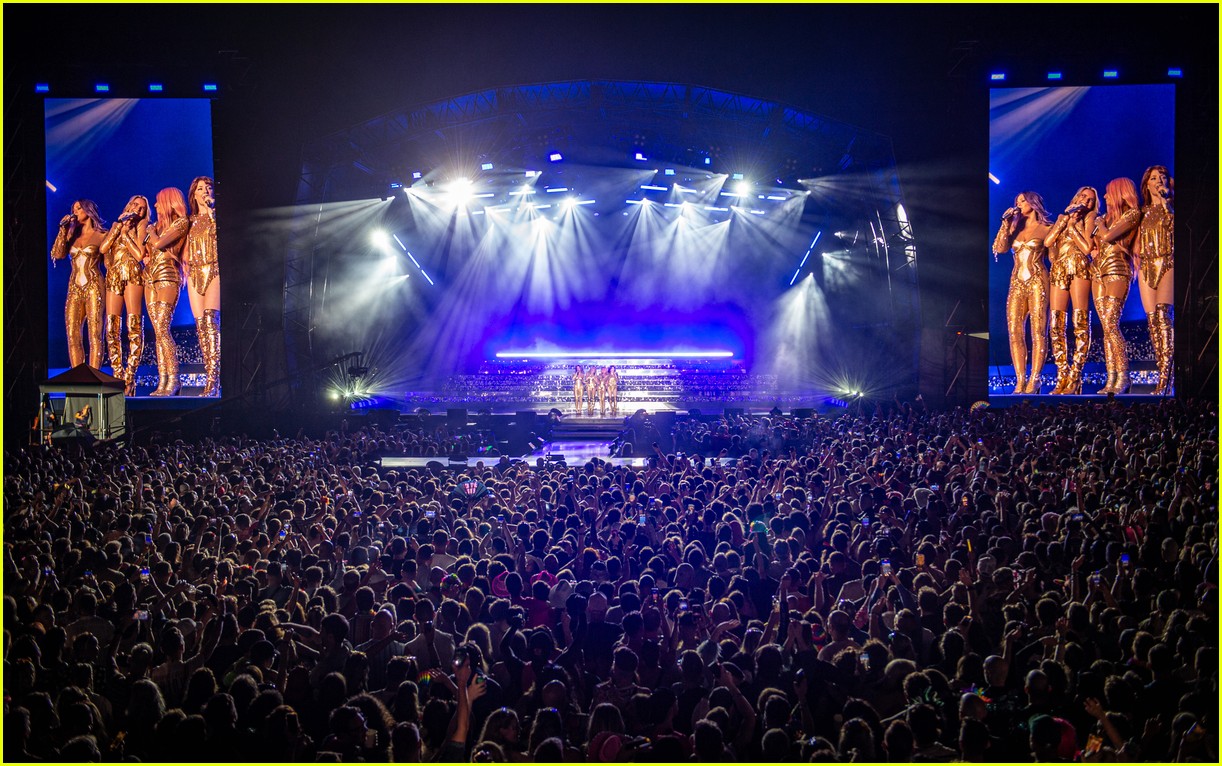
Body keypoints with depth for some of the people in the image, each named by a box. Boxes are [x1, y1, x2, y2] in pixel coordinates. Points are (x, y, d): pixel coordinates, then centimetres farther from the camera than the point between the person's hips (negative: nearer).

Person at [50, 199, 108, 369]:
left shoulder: (101, 235, 5)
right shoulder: (72, 235, 17)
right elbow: (57, 254, 4)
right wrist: (63, 230, 2)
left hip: (94, 287, -5)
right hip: (74, 288, 5)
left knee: (94, 334, -9)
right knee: (72, 335, -4)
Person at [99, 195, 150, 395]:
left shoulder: (141, 227, 8)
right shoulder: (116, 224, 20)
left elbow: (139, 255, -6)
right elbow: (103, 248, 6)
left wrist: (125, 233, -3)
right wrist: (118, 228, 1)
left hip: (132, 275, -5)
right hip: (113, 277, 5)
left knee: (134, 326, -13)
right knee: (112, 329, -3)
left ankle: (129, 378, -14)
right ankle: (118, 376, 0)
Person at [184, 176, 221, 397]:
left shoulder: (216, 214, 8)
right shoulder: (191, 221, 20)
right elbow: (185, 251, 22)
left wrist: (211, 211, -10)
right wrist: (185, 266, 7)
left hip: (215, 271, -5)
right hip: (195, 273, 5)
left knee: (210, 320, -21)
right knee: (201, 325, -1)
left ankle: (213, 381, -27)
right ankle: (210, 377, 0)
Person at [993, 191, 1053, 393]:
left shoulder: (1046, 228, 5)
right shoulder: (1016, 228, 19)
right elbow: (1000, 248, 4)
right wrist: (1006, 223, 3)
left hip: (1037, 281, -5)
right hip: (1016, 283, 5)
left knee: (1037, 332, -9)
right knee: (1014, 332, -4)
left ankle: (1034, 380, -12)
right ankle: (1020, 381, -5)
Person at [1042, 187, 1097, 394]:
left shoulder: (1089, 218, 12)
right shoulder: (1062, 217, 24)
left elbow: (1087, 247, -3)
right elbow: (1047, 241, 8)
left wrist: (1072, 225, 0)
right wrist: (1064, 220, 4)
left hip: (1078, 267, -5)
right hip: (1058, 270, 5)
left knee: (1080, 322, -14)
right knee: (1055, 324, -5)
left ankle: (1075, 377, -16)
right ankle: (1062, 376, -4)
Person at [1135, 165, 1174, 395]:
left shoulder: (1170, 206, 9)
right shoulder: (1144, 212, 21)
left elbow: (1173, 225, -11)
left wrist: (1165, 202, -9)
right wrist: (1137, 257, 4)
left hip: (1168, 263, -5)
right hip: (1147, 266, 5)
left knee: (1163, 314, -21)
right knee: (1153, 320, -2)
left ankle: (1165, 381, -27)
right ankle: (1163, 377, -1)